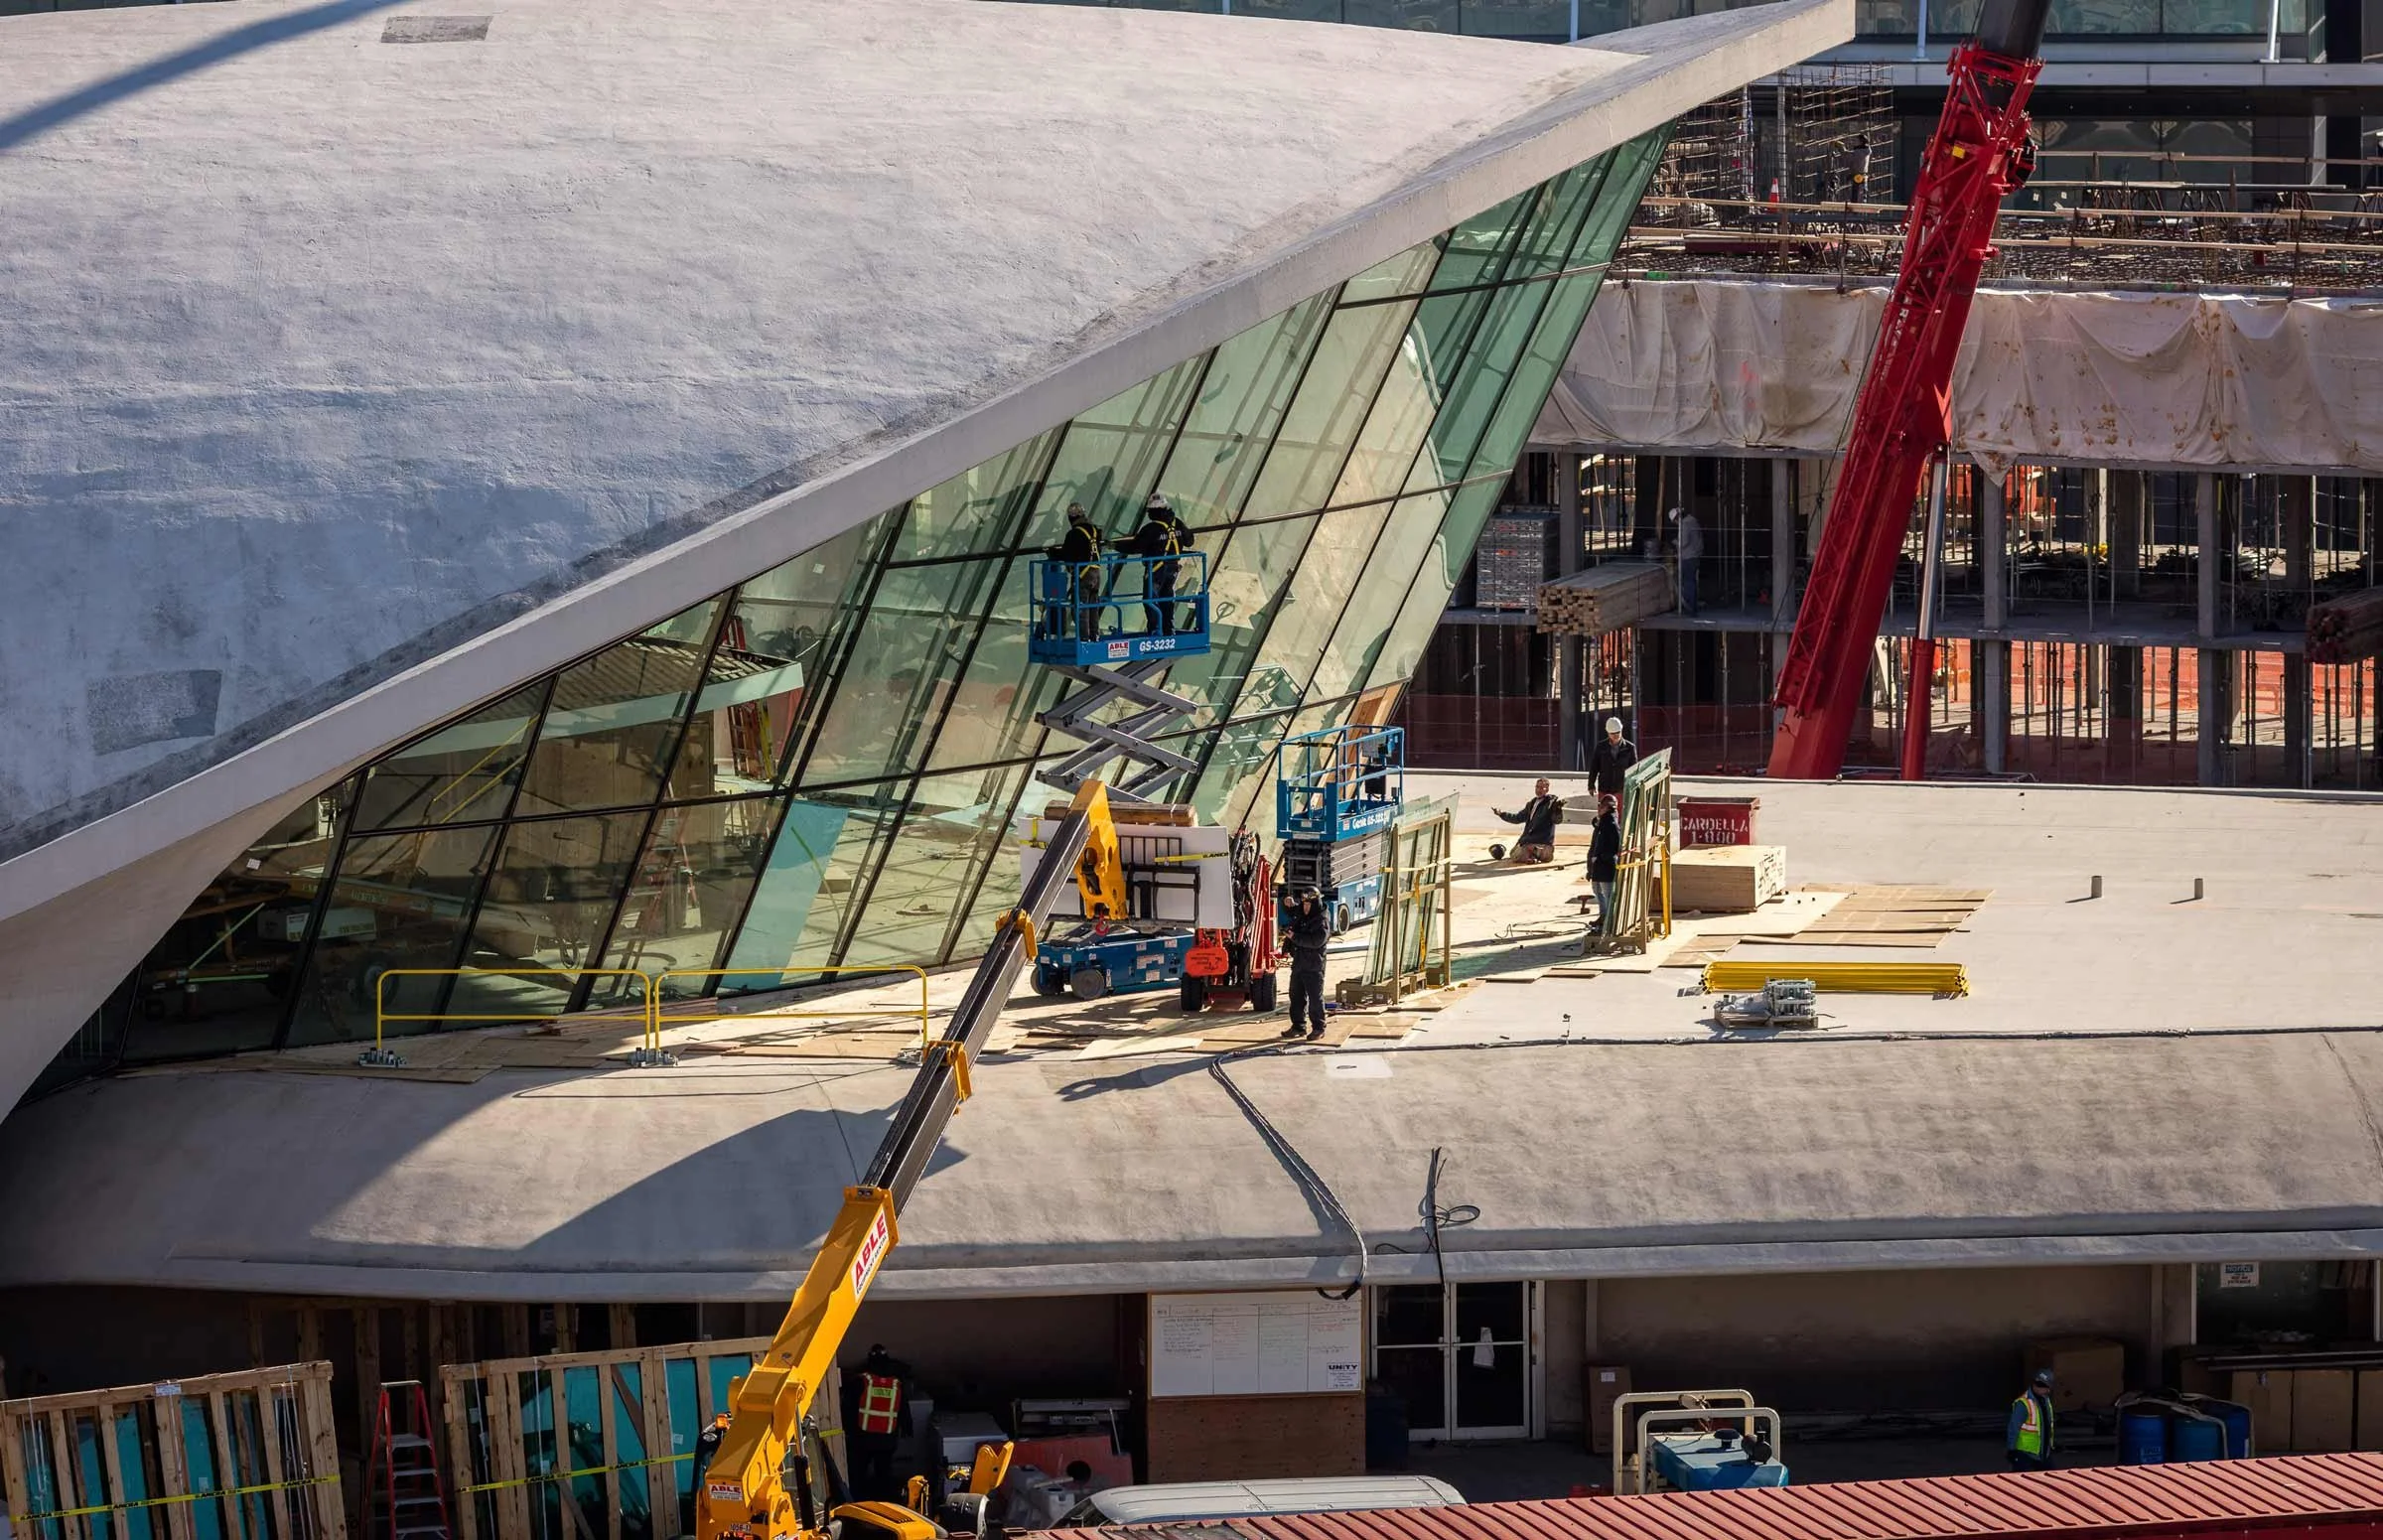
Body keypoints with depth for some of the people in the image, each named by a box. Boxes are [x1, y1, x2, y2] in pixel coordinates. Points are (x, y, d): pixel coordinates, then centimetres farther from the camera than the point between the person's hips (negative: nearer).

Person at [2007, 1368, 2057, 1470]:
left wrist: (2050, 1446, 22)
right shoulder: (2023, 1403, -19)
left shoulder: (2046, 1401, 8)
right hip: (2024, 1454, -9)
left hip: (2044, 1453, 9)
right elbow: (2013, 1428, -18)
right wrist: (2011, 1450, -19)